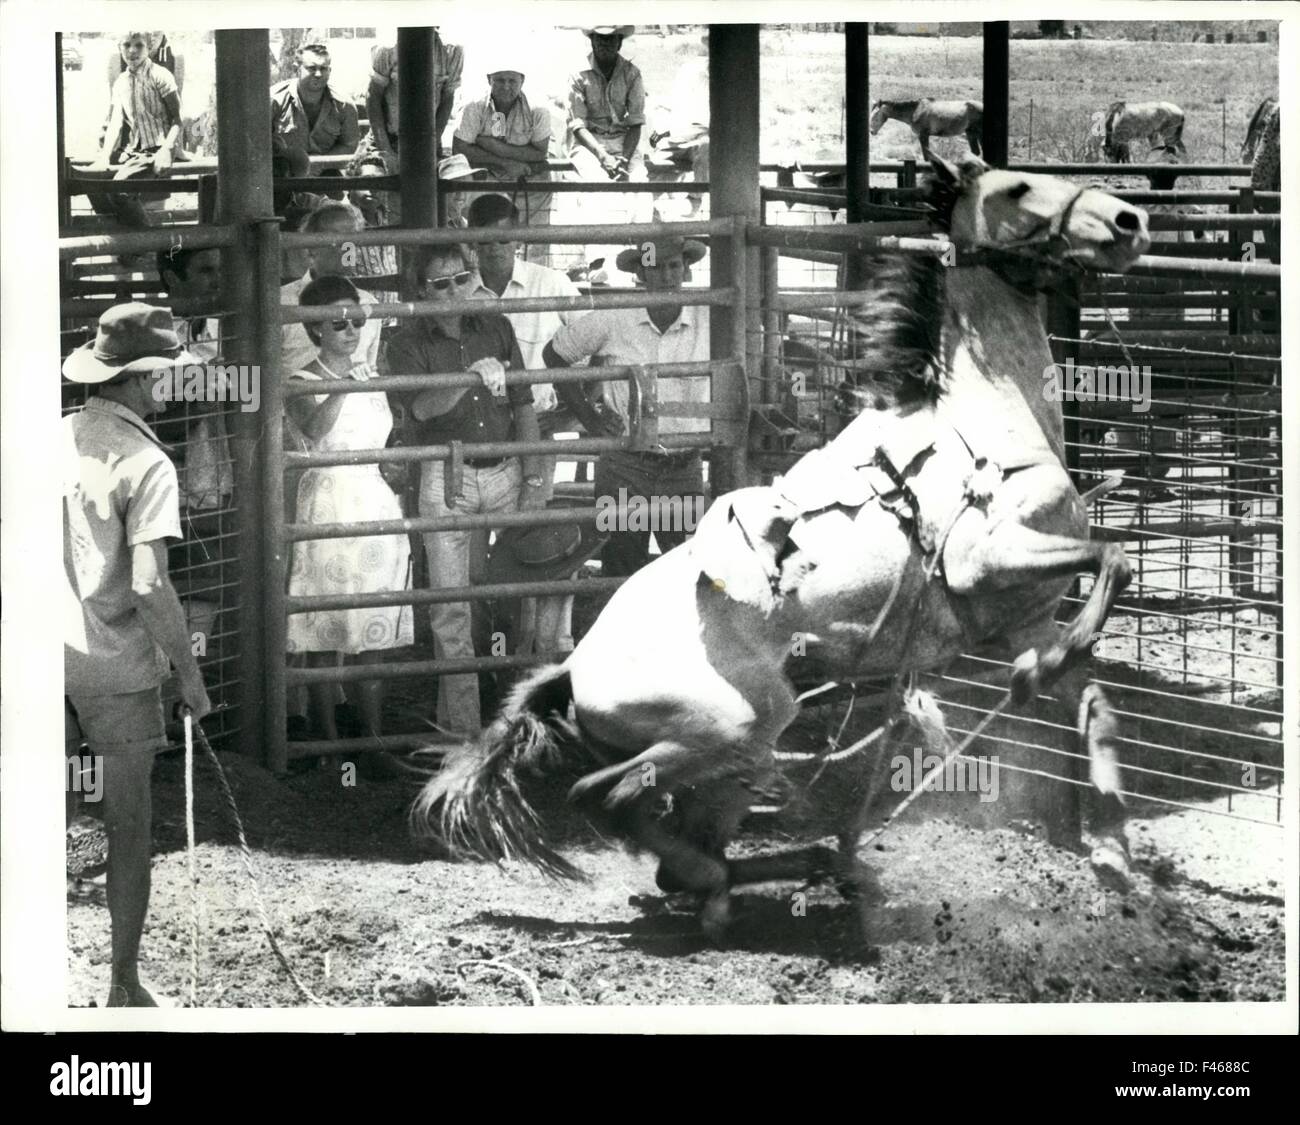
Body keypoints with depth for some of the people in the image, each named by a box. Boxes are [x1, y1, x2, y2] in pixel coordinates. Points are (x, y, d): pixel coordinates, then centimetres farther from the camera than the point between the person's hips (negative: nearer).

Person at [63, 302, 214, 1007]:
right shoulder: (146, 465, -16)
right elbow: (148, 586, -21)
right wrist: (189, 673, -12)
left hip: (47, 653, 5)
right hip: (118, 664, -5)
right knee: (128, 827, 7)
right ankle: (123, 988, 15)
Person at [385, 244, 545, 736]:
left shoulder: (496, 329, 9)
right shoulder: (408, 344, -1)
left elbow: (523, 408, 11)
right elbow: (422, 407, -18)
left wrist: (533, 478, 6)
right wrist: (471, 375, -34)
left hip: (504, 470, 3)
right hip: (447, 477, -3)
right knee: (451, 606, -5)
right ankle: (462, 725, -3)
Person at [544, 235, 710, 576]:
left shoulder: (709, 321, -2)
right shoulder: (612, 320, -4)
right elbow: (555, 355, 10)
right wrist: (587, 416, 4)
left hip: (685, 471, 1)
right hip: (624, 467, -1)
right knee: (622, 575, 5)